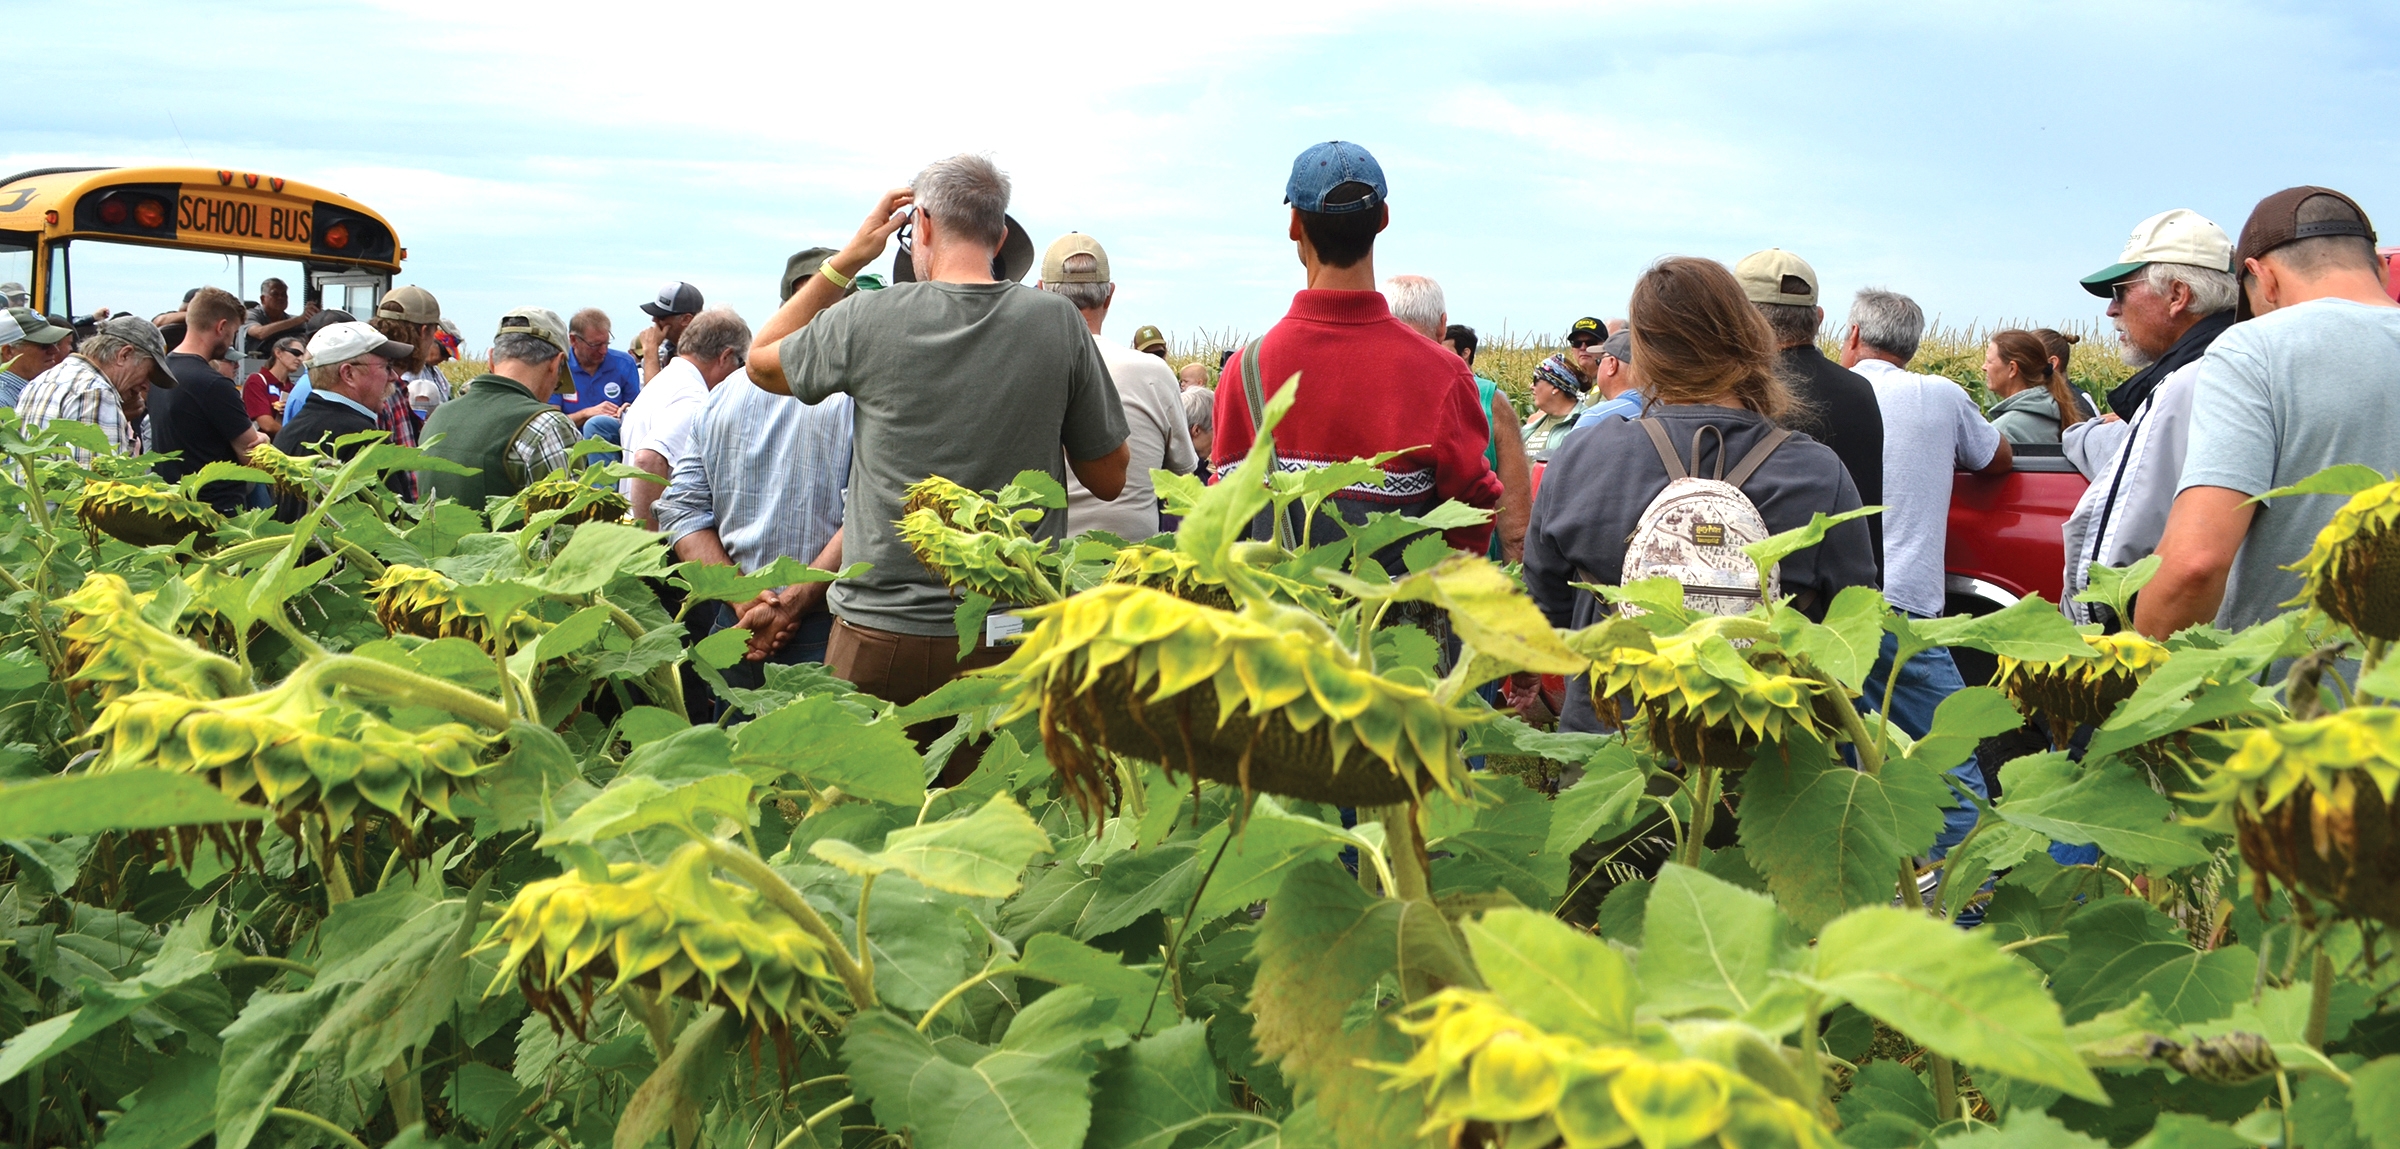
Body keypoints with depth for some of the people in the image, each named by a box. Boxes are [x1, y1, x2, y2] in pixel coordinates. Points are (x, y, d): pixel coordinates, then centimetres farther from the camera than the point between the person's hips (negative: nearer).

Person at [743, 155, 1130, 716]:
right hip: (1012, 635, 1)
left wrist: (848, 258, 14)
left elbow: (762, 361, 15)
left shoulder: (869, 319, -7)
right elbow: (1108, 479, 4)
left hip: (879, 633, -1)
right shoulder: (1058, 322, -4)